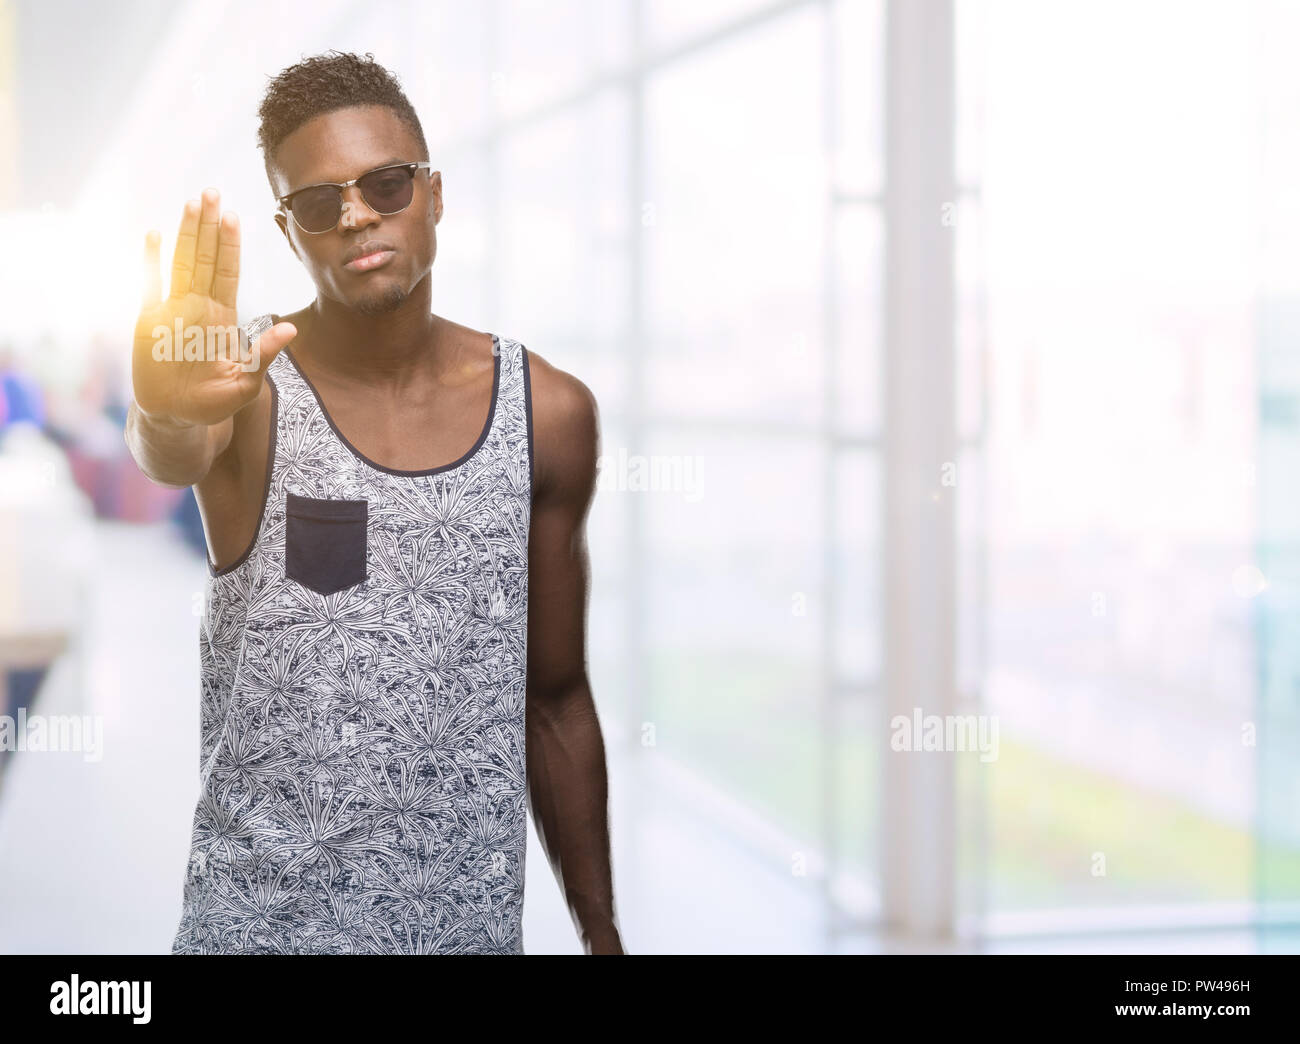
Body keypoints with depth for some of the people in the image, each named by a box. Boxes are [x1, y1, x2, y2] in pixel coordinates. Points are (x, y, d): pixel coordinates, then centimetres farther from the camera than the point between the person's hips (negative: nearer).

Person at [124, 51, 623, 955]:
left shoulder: (548, 413, 0)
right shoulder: (254, 389, -7)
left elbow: (557, 699, 7)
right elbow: (169, 457, -32)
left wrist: (602, 930, 8)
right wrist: (167, 413, -55)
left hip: (474, 915, 2)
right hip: (258, 917, -2)